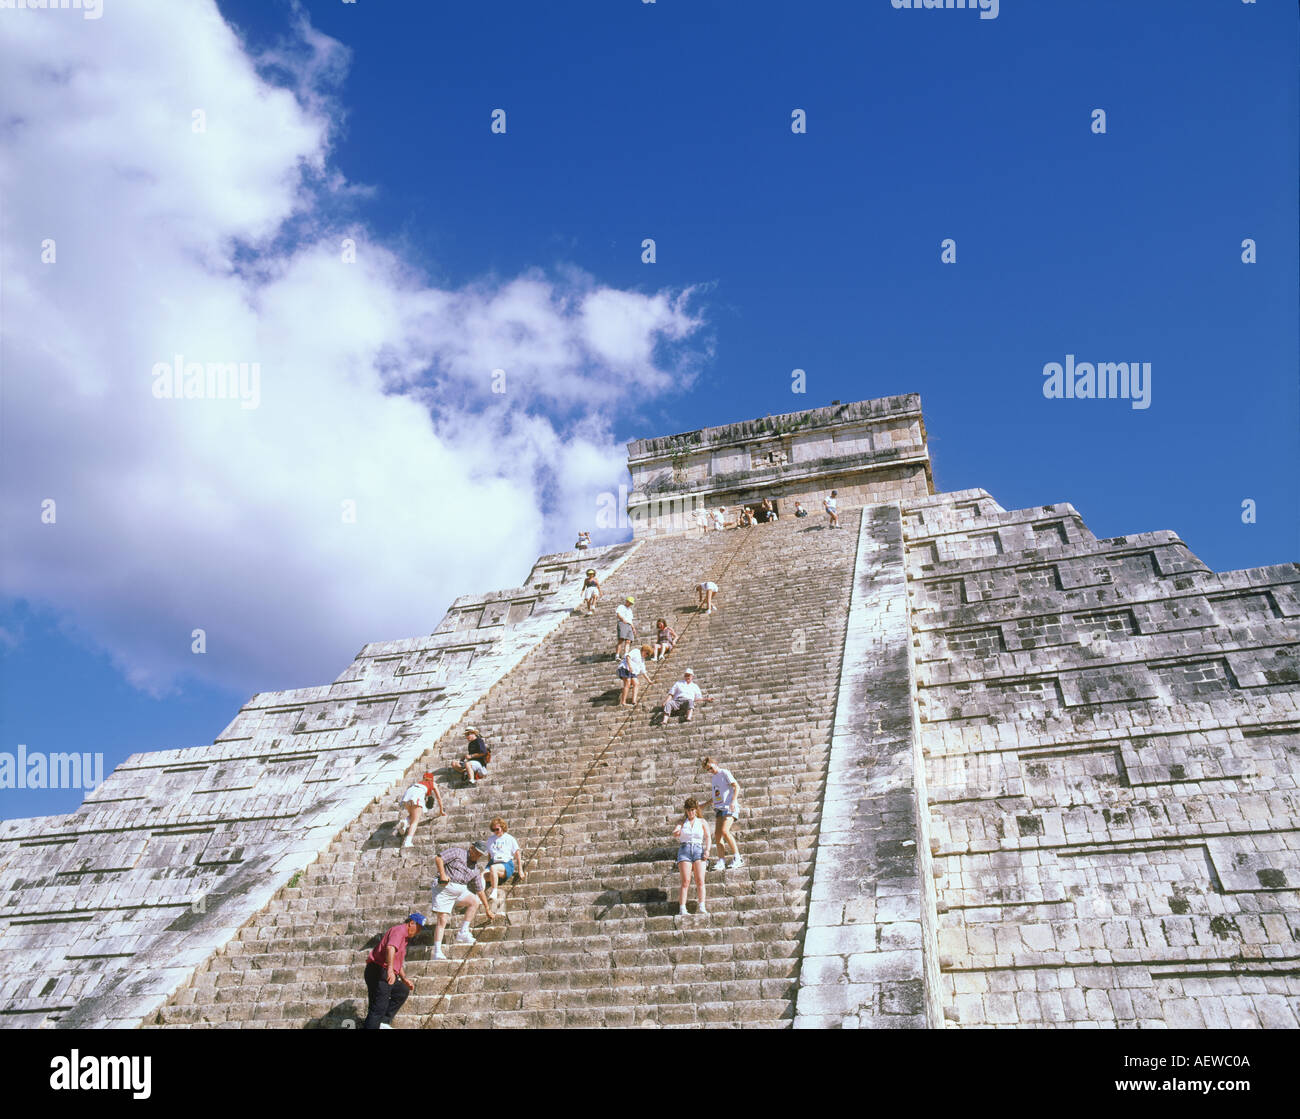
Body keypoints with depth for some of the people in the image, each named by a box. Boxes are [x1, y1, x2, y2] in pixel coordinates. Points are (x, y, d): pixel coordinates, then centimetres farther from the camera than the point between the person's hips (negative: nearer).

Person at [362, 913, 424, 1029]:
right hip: (378, 971, -11)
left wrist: (404, 979, 21)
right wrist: (390, 970, -42)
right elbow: (390, 948, -29)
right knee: (379, 1007, -14)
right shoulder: (399, 930, -9)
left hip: (385, 974, 11)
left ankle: (383, 1022, 14)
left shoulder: (405, 937, 24)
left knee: (403, 991, 21)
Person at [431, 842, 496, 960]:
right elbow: (438, 859, -8)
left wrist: (488, 909, 20)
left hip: (460, 890, 6)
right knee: (442, 920, -12)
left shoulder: (474, 870, 16)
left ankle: (463, 933, -6)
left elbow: (480, 890, 20)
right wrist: (443, 874, -18)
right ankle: (437, 952, -10)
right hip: (443, 888, -6)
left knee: (474, 901, -14)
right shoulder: (457, 852, 1)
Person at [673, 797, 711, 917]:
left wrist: (707, 850, -11)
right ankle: (682, 909, -20)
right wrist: (676, 832, -26)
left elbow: (708, 837, 6)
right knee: (685, 881, -14)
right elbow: (674, 834, -1)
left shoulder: (702, 822, 17)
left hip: (699, 850, 1)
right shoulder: (682, 822, 16)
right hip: (684, 849, -1)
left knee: (700, 880, -15)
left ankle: (702, 908, -21)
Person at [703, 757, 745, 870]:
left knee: (724, 831, -22)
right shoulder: (714, 777, 20)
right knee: (717, 835, -3)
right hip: (719, 808, 8)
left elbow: (737, 787, -11)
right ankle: (721, 862, -3)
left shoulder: (725, 773, -3)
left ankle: (737, 857, -15)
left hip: (729, 807, -8)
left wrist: (734, 800, -24)